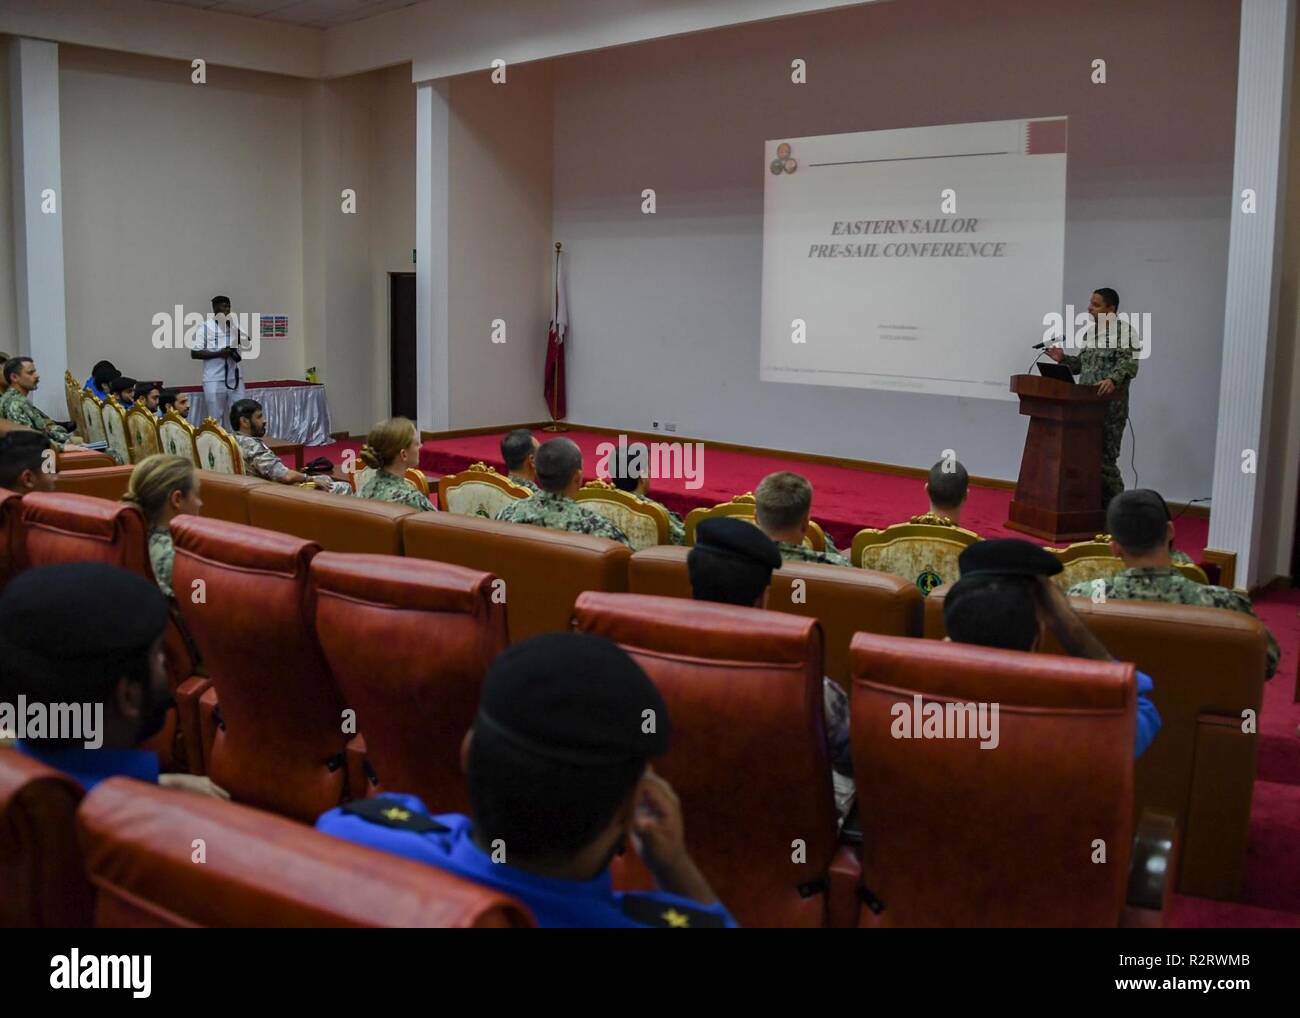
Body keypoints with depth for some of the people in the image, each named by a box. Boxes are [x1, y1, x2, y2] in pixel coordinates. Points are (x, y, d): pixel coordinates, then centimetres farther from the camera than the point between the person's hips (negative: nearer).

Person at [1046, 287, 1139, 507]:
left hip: (1109, 409, -8)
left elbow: (1129, 363, -21)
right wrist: (1064, 359, 7)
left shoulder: (1124, 331, -8)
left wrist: (1113, 379, -38)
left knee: (1105, 459, -7)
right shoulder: (1093, 332, 17)